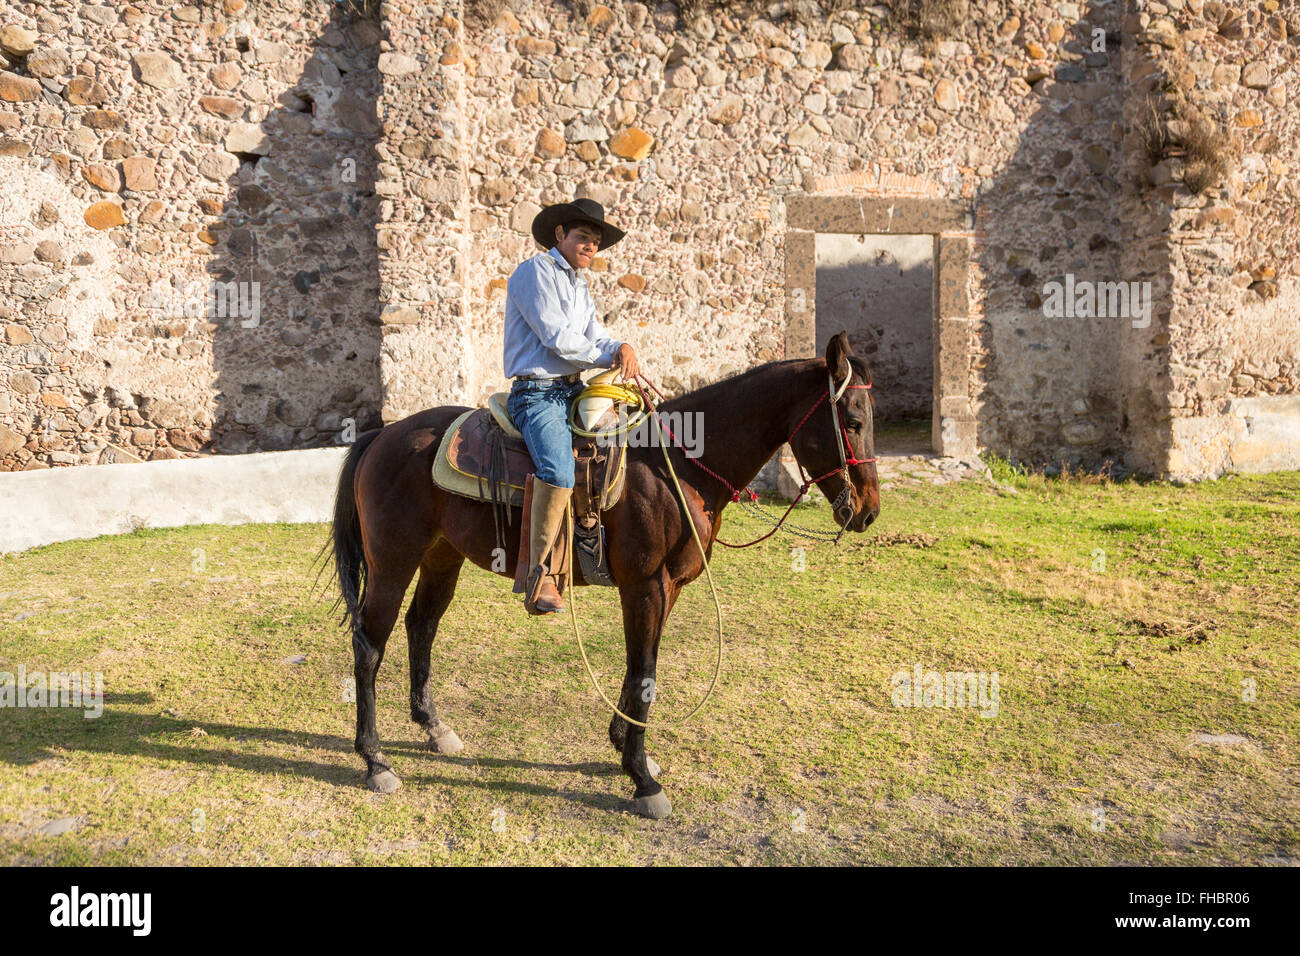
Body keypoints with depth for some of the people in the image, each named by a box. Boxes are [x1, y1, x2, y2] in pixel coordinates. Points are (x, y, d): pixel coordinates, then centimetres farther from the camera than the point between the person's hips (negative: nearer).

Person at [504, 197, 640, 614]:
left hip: (574, 391, 9)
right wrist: (609, 356, -4)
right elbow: (557, 338, -13)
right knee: (559, 472, -32)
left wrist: (621, 347, -7)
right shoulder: (535, 271, -3)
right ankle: (540, 579, -26)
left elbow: (594, 337, 16)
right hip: (537, 394, -9)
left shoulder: (579, 285, 24)